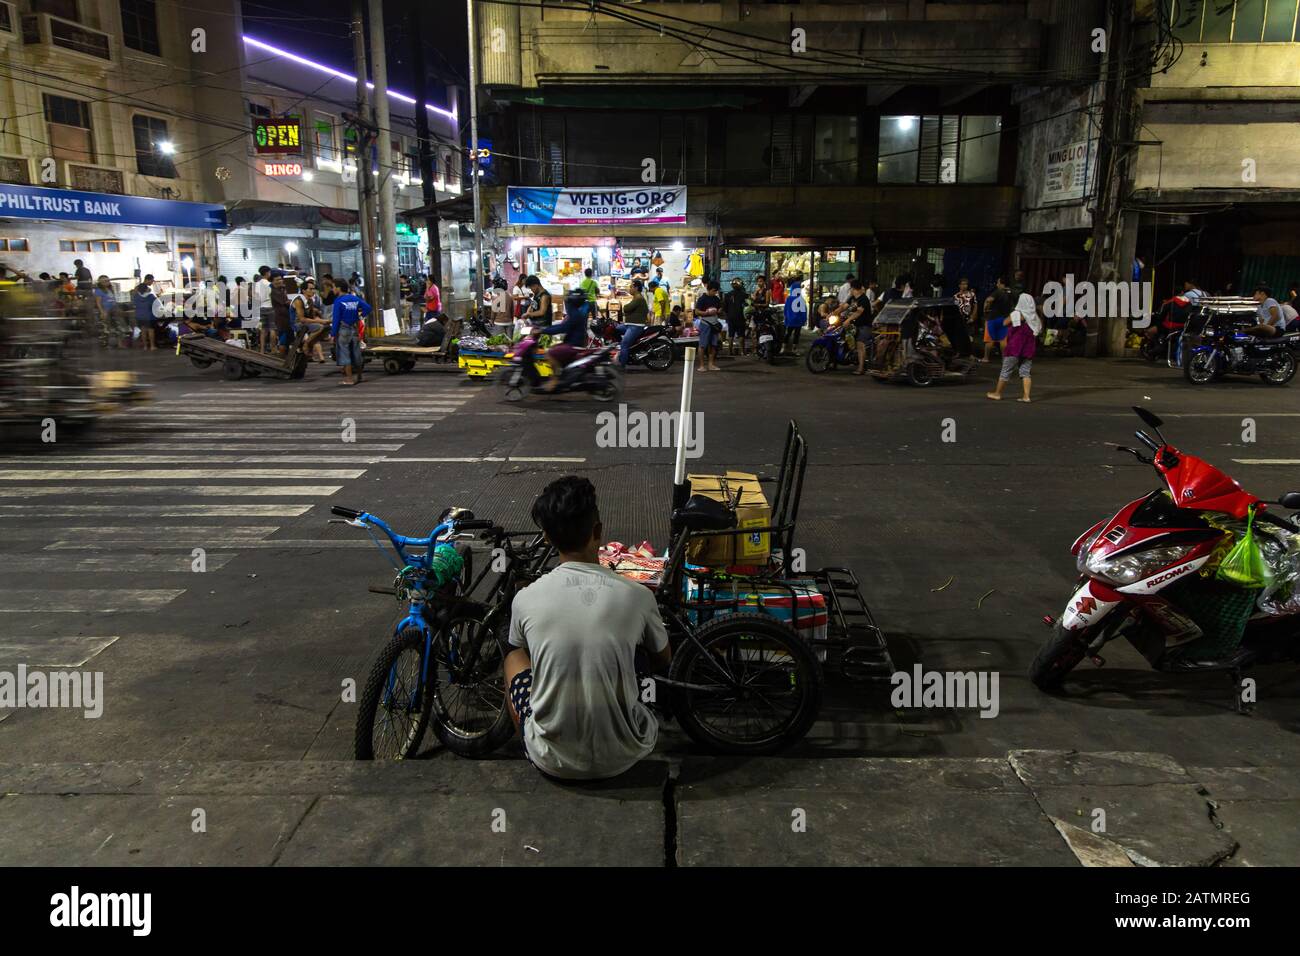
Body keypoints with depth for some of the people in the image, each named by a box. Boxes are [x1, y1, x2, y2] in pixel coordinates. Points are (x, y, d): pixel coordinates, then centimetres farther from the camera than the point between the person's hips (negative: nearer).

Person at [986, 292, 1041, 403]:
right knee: (1025, 372, 6)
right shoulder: (1035, 316, 4)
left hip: (1015, 347, -5)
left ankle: (997, 393, 12)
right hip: (1029, 347, 5)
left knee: (1006, 370, 4)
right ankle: (1026, 396, -2)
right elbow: (1040, 328, 12)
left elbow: (1005, 322, -1)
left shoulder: (1017, 314, -10)